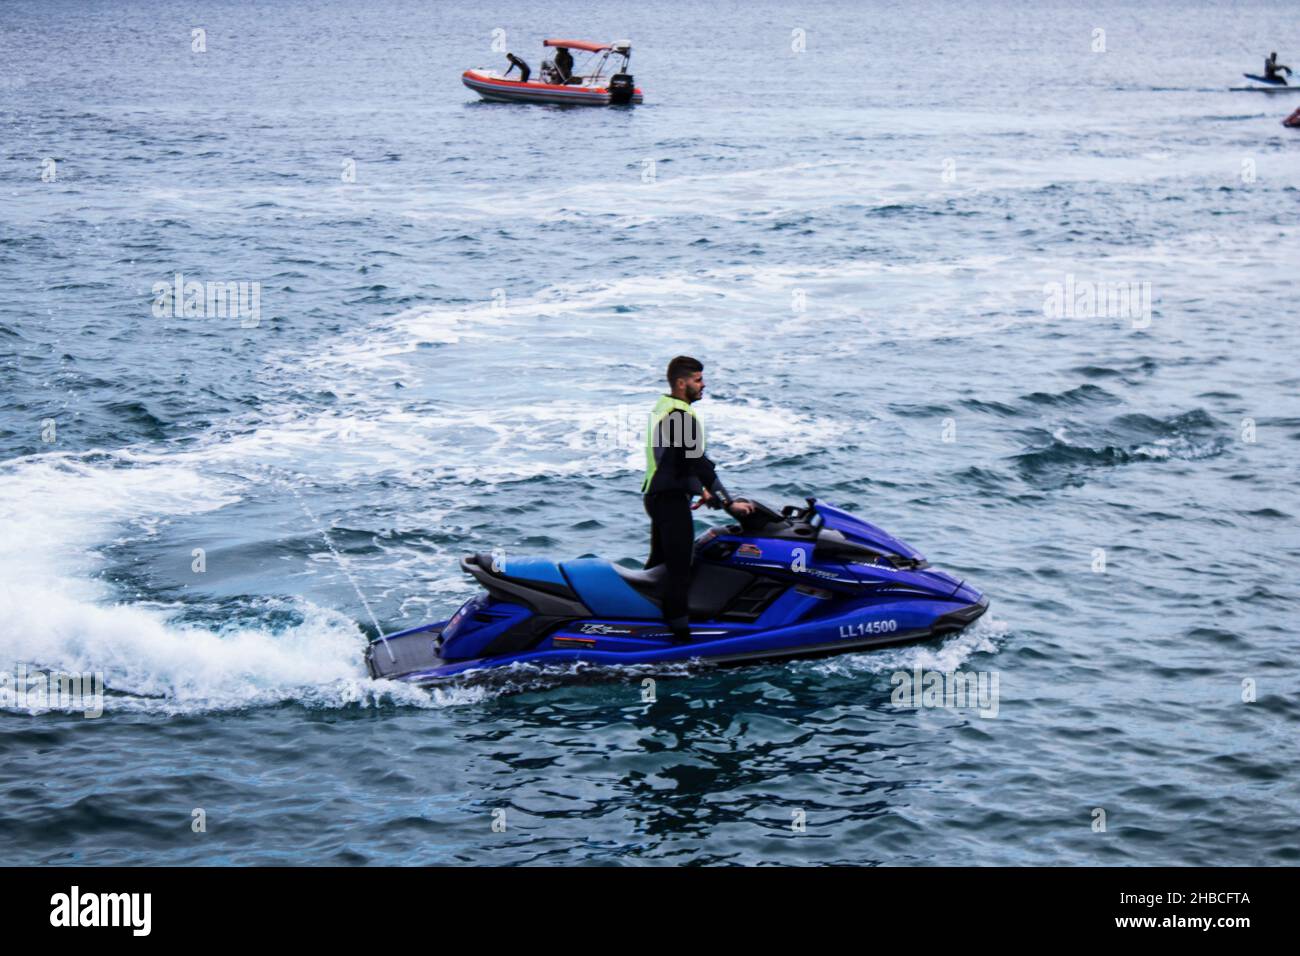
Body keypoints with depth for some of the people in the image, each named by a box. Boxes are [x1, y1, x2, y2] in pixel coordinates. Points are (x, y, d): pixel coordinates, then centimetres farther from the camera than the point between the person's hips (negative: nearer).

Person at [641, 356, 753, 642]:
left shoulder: (662, 407, 12)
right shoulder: (682, 417, -20)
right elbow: (698, 462, -22)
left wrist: (698, 489, 17)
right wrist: (728, 503, -19)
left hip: (656, 495, 11)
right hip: (671, 500, -11)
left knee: (659, 562, 20)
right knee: (679, 570, -9)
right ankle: (680, 635, -8)